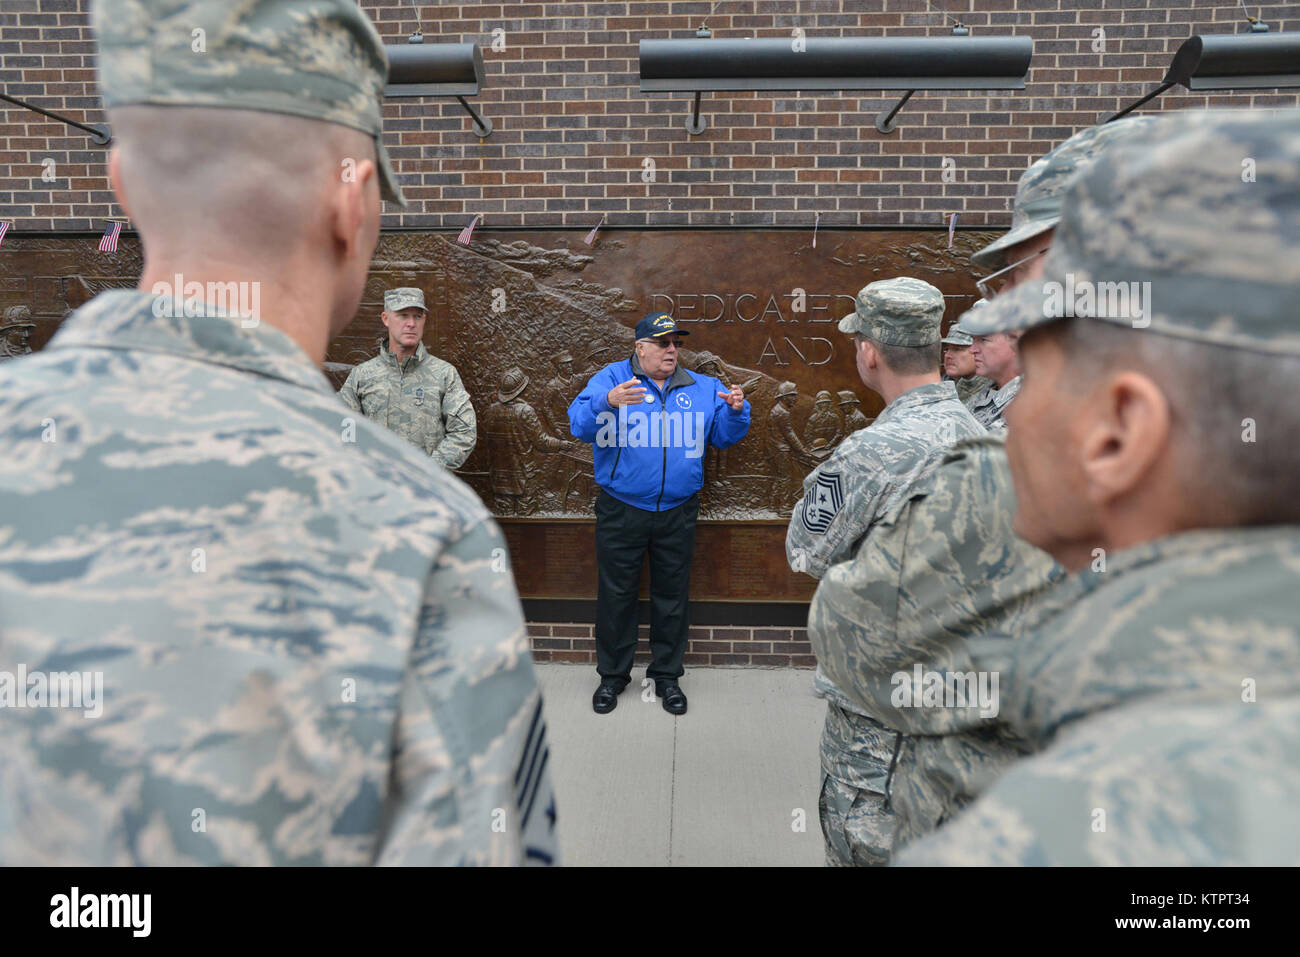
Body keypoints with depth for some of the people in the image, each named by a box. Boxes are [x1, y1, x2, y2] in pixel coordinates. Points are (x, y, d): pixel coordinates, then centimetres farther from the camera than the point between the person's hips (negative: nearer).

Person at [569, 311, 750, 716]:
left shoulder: (702, 388, 8)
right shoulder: (610, 379, -2)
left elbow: (724, 435, 8)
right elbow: (579, 423, -14)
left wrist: (735, 410, -13)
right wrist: (607, 401, -34)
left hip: (677, 512, 2)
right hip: (621, 511, -2)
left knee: (672, 594, 12)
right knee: (616, 593, 8)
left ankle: (667, 674, 29)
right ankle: (613, 675, 26)